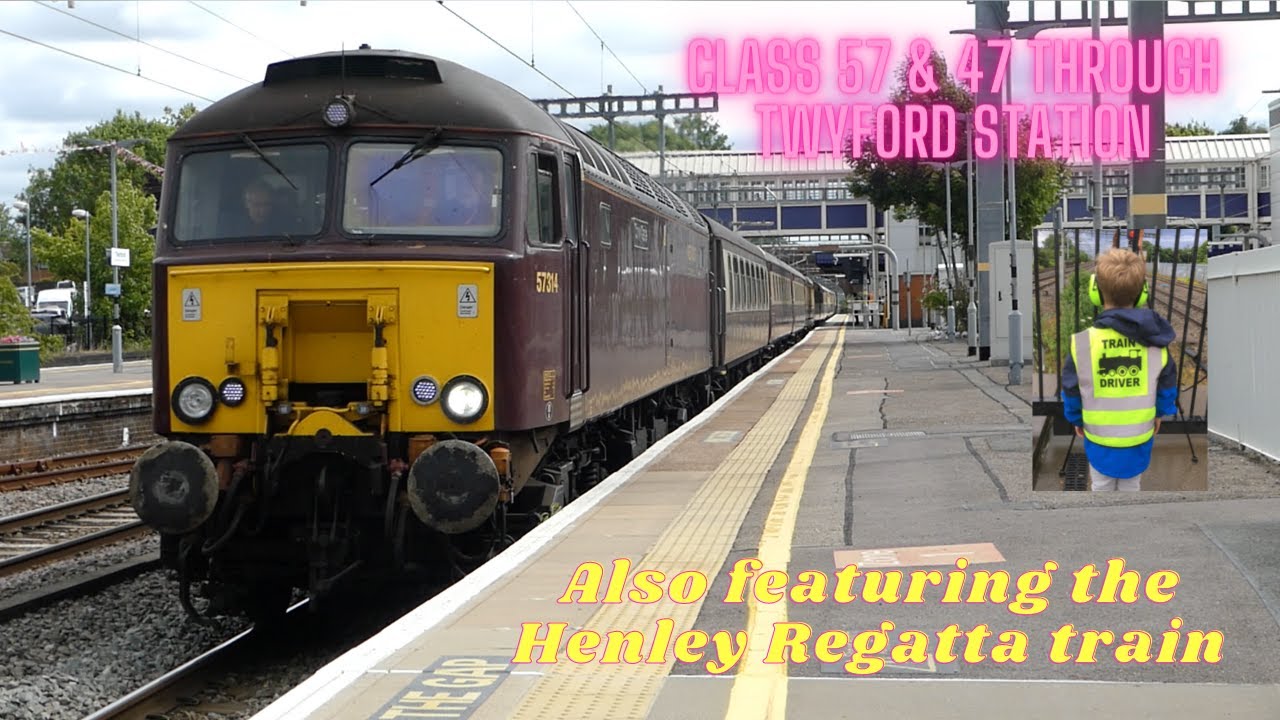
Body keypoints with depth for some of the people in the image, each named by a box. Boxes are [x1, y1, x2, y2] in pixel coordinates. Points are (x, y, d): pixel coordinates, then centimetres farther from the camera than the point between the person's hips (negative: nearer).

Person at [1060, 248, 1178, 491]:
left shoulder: (1082, 343, -21)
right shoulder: (1155, 341, -14)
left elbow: (1071, 390, -7)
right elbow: (1167, 385, 1)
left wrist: (1075, 419, 14)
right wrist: (1159, 413, 22)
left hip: (1099, 437, -1)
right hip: (1139, 435, 2)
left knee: (1102, 485, 20)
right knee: (1131, 485, 22)